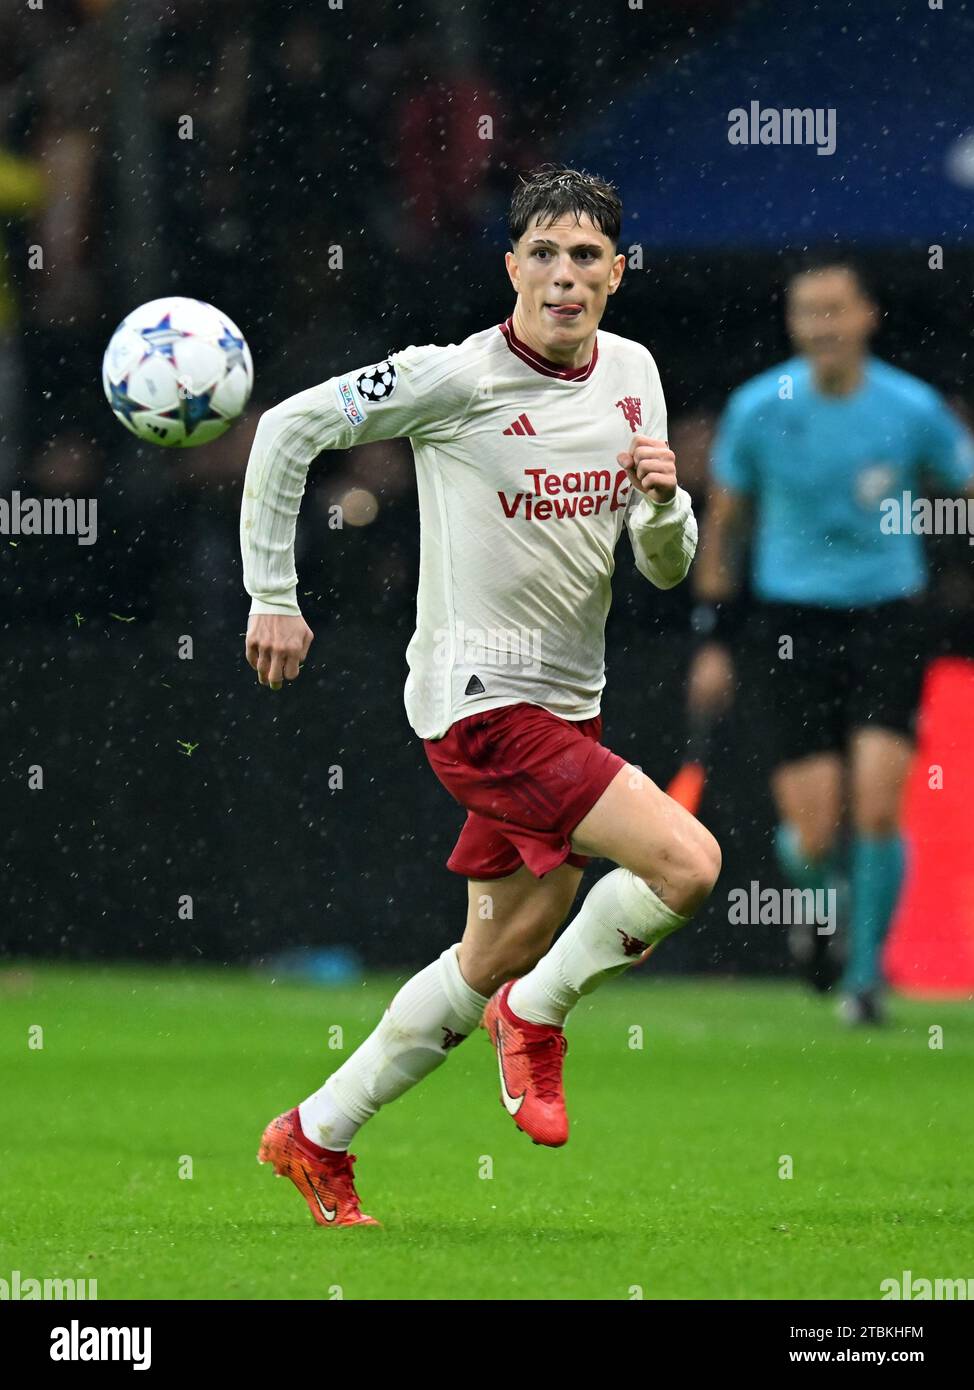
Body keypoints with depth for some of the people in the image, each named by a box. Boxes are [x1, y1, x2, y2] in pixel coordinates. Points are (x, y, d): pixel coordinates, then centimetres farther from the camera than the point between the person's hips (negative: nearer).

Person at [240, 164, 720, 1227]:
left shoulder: (632, 374, 8)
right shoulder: (457, 379, -13)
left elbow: (666, 568, 13)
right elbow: (288, 429, -5)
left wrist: (665, 500, -10)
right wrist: (274, 598, -4)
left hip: (568, 703, 8)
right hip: (477, 697, -8)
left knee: (499, 955, 13)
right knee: (687, 863, -21)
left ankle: (315, 1139, 28)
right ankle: (536, 1016, 4)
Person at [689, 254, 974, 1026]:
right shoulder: (757, 408, -4)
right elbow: (724, 522, 8)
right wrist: (716, 639, 7)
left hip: (886, 618, 0)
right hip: (791, 621, 0)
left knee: (878, 810, -14)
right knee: (814, 836, -6)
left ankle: (866, 968, 7)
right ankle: (820, 904, 30)